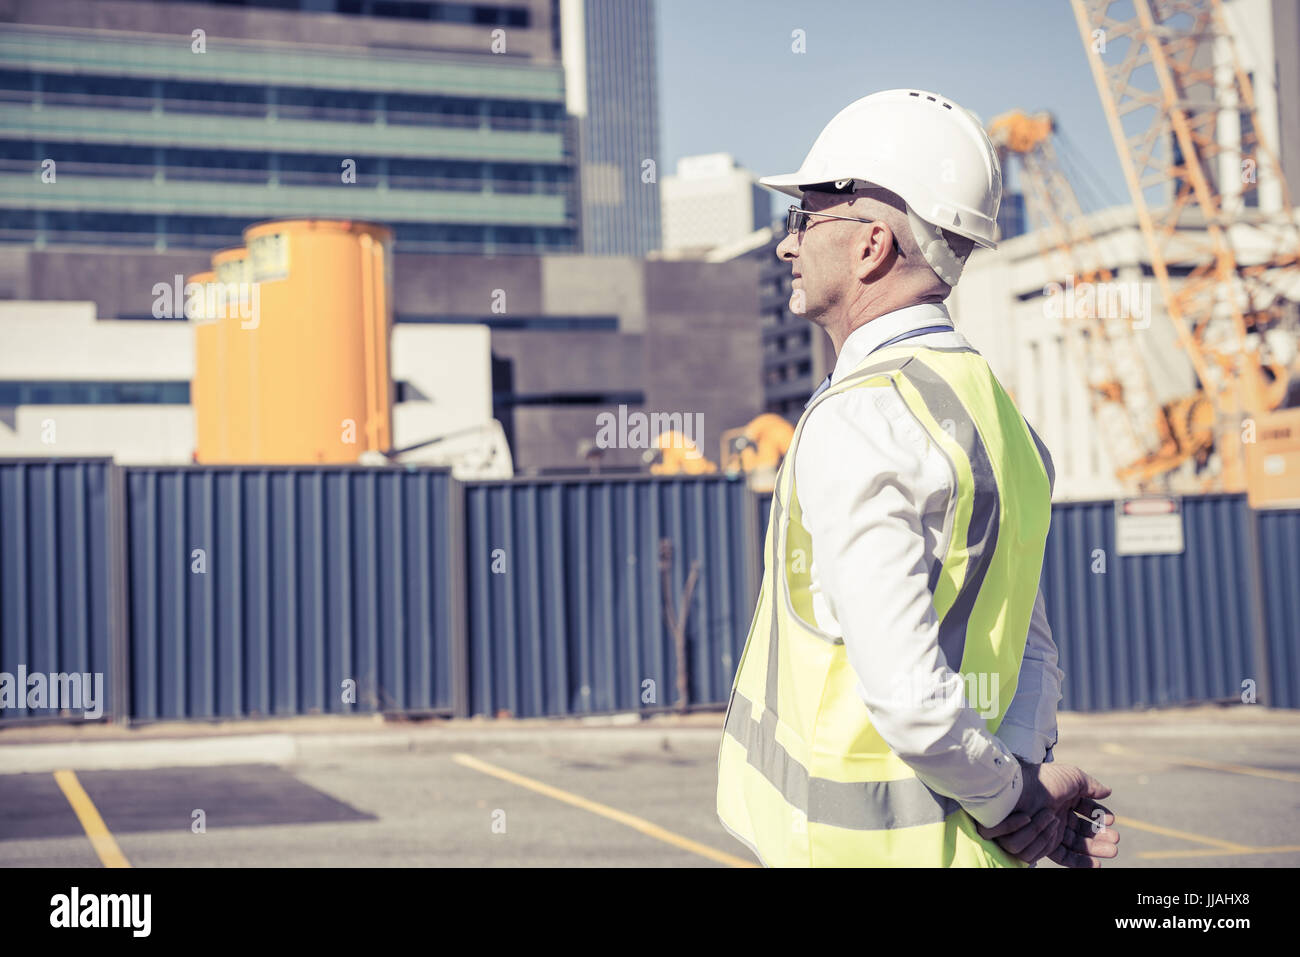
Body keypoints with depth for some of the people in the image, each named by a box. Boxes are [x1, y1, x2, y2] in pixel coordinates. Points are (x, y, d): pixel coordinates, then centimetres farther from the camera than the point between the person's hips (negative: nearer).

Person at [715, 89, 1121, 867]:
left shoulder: (856, 423, -19)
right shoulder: (995, 412, 10)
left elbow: (907, 694, -25)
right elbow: (1031, 652, 13)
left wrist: (1012, 801, -11)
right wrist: (1026, 778, 0)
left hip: (853, 841, -8)